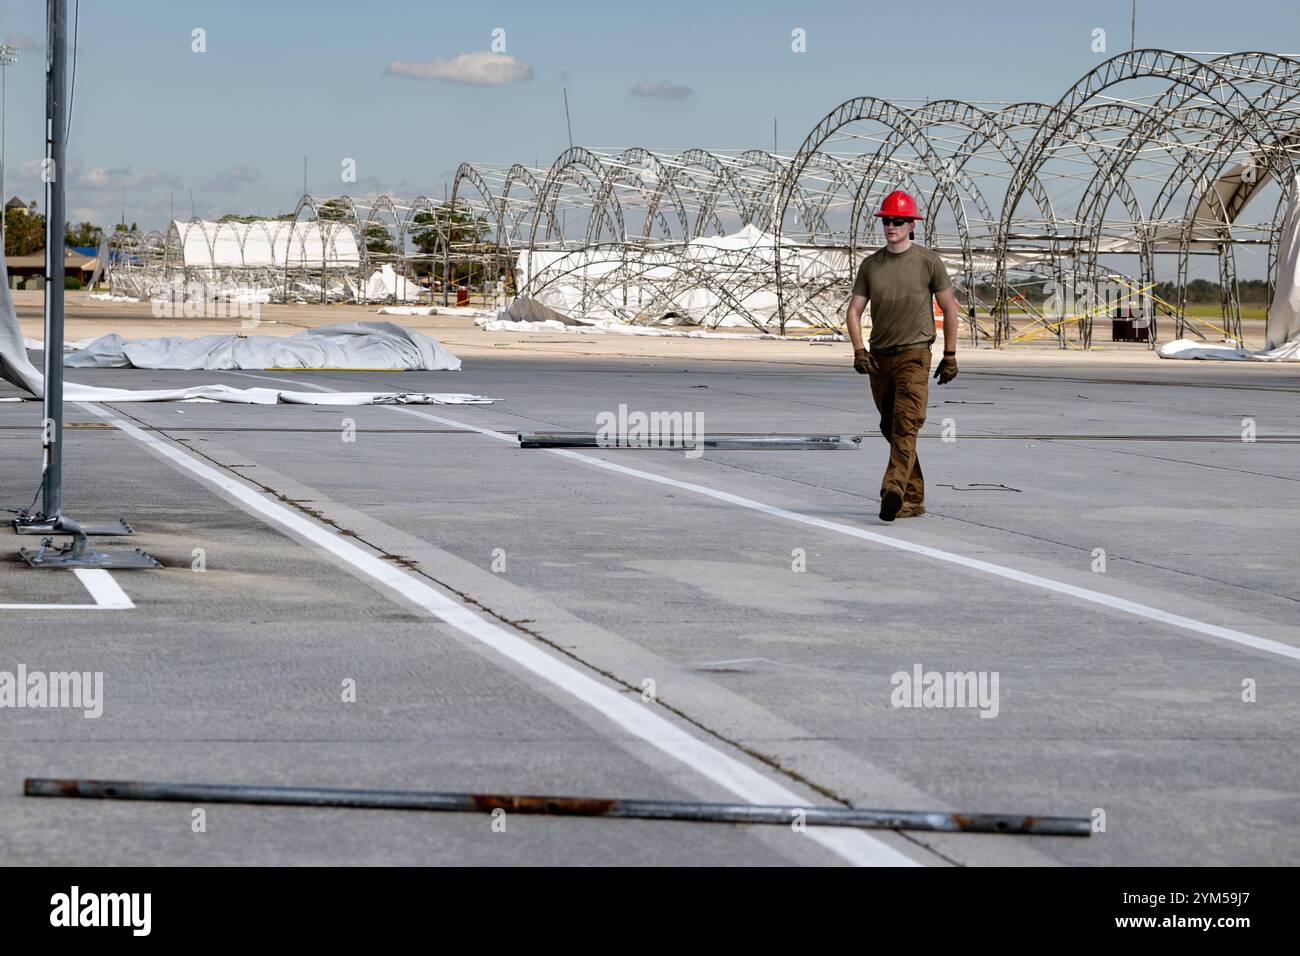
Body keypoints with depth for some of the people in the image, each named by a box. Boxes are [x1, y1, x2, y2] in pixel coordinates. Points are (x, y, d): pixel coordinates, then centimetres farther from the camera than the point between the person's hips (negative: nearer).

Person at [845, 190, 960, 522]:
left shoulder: (928, 262, 0)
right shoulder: (870, 264, 9)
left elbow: (949, 308, 6)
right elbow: (854, 310, 7)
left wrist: (950, 355, 5)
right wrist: (859, 351, -8)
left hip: (914, 354, -5)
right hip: (879, 357, 5)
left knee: (905, 424, -20)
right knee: (891, 429, 10)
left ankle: (894, 491, -34)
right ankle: (914, 498, 19)